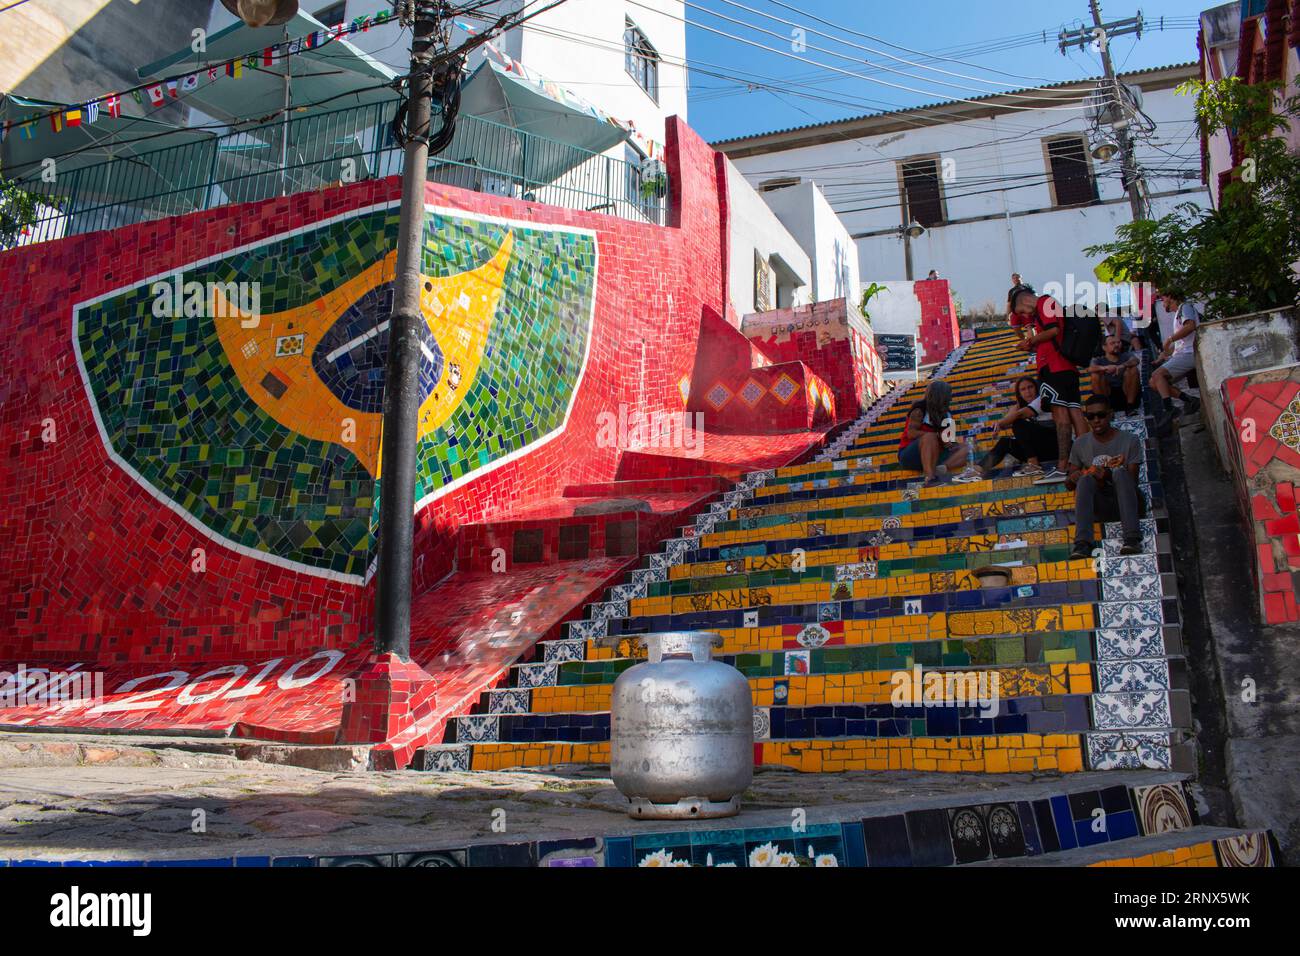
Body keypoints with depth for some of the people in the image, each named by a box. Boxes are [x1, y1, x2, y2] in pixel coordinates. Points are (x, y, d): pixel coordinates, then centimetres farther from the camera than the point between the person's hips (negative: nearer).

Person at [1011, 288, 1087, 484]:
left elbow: (1053, 330, -14)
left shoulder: (1044, 302, 0)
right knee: (1074, 411, 3)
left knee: (1060, 412, -14)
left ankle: (1062, 468, -19)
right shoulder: (1052, 306, 28)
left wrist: (1031, 341, -3)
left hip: (1054, 367, -10)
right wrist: (1033, 346, 21)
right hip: (1068, 367, 10)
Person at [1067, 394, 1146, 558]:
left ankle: (1132, 538, -44)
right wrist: (1073, 478, -14)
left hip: (1127, 502, -2)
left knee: (1120, 472, -31)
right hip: (1100, 507, 2)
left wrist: (1109, 476, -27)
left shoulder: (1129, 440, 0)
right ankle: (1083, 543, -45)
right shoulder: (1080, 444, 8)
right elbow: (1068, 484, 10)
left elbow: (1133, 481, -7)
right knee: (1085, 479, -29)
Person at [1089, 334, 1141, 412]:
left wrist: (1122, 366, -37)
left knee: (1133, 369, -18)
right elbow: (1090, 369, -17)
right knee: (1096, 375, -20)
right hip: (1108, 395, -1)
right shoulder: (1099, 360, 7)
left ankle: (1130, 406, -18)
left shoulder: (1126, 356, 10)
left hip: (1125, 392, 1)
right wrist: (1105, 368, -38)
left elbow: (1135, 361, -15)